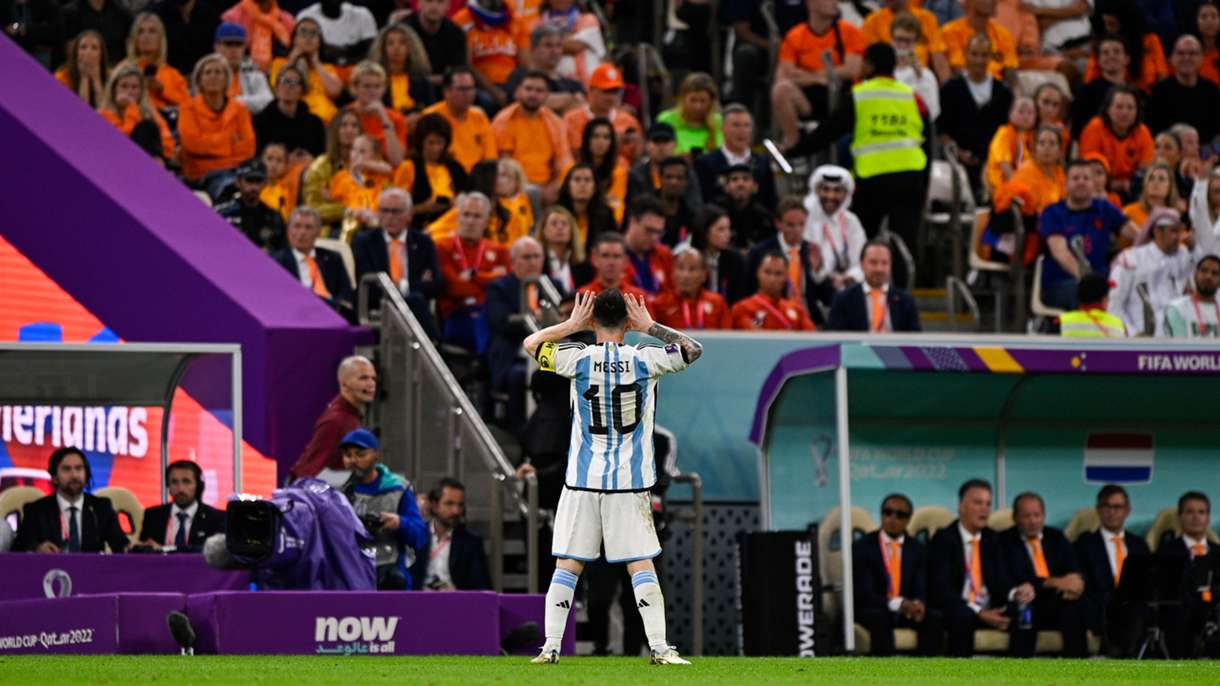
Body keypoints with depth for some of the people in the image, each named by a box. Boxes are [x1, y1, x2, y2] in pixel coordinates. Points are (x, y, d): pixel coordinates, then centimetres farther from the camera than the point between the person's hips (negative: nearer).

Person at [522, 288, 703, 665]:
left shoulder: (580, 359, -6)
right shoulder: (644, 360, -6)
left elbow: (531, 344, 8)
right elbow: (693, 349, 10)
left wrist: (571, 324, 10)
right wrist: (650, 326, 10)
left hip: (584, 479, 0)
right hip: (631, 480, 0)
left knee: (568, 565, 5)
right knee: (642, 566, 1)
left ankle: (551, 646, 1)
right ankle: (660, 648, -5)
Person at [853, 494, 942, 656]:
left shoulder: (918, 549, 8)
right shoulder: (862, 547, -4)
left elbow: (921, 591, 0)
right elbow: (863, 594, -14)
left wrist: (918, 604, -26)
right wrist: (897, 604, -29)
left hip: (907, 610, 3)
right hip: (872, 610, -3)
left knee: (934, 618, -26)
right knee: (879, 618, -37)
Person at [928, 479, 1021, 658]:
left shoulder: (991, 539, 14)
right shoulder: (943, 539, -5)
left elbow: (999, 581, 6)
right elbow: (942, 589, -15)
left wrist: (1015, 594, -19)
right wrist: (978, 613, -25)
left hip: (989, 611, 5)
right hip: (954, 613, -5)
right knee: (962, 620, -39)